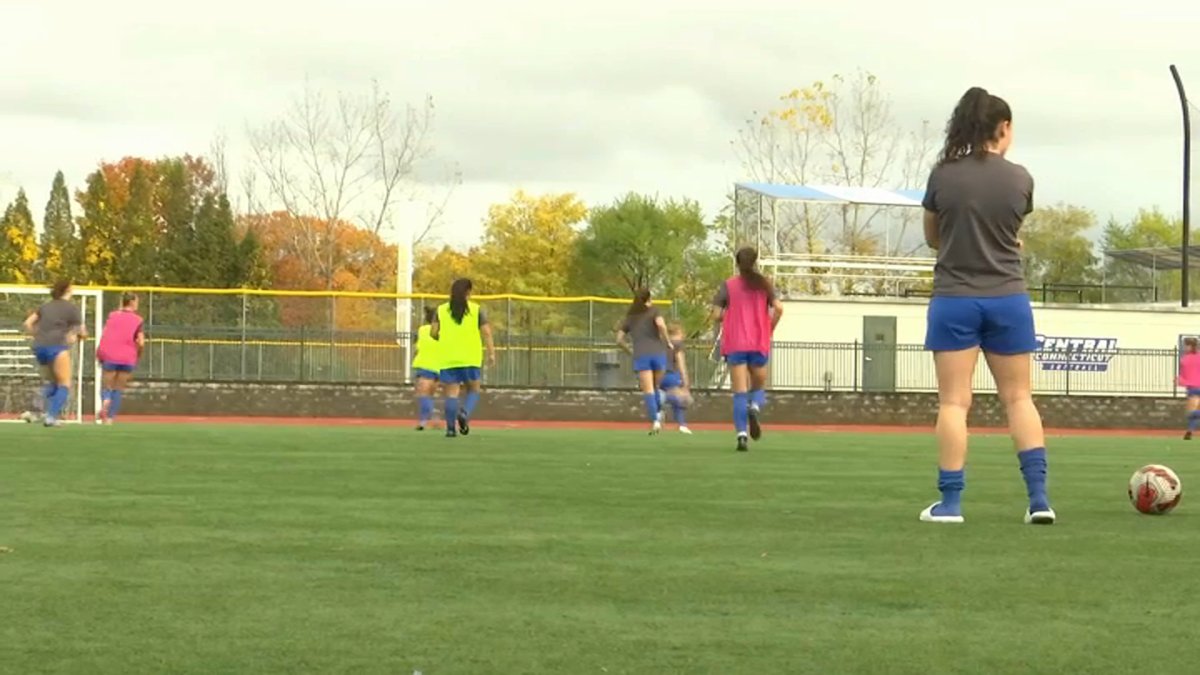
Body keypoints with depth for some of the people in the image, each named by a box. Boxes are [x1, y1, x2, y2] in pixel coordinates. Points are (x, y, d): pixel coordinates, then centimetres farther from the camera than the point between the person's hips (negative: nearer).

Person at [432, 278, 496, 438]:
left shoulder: (441, 310, 5)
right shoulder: (476, 310, 2)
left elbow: (433, 333, 2)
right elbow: (486, 332, -6)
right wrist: (491, 353, -5)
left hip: (448, 359, 1)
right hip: (471, 359, -1)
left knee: (451, 393, 3)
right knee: (473, 390, 13)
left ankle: (451, 428, -4)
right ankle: (465, 413, -14)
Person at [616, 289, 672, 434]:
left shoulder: (629, 317, 17)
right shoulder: (653, 311, 8)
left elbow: (619, 339, 11)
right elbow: (661, 324, -13)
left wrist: (630, 350, 25)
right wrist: (667, 341, -1)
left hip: (641, 356, 1)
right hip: (657, 352, -1)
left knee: (648, 390, -4)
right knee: (655, 386, 20)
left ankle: (655, 421, -19)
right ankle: (658, 413, 2)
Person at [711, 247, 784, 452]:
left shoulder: (728, 285, 2)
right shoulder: (764, 285, 4)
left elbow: (716, 315, -5)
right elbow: (778, 308, -8)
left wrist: (720, 328, 17)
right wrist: (769, 330, 6)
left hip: (735, 345, 0)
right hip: (759, 344, 0)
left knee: (740, 392, 0)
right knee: (759, 387, 16)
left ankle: (742, 434, -14)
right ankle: (755, 408, -18)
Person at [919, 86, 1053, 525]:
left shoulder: (943, 176, -5)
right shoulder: (1020, 179, -4)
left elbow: (932, 238, 7)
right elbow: (1012, 235, 10)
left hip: (954, 300, -1)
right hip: (1008, 299, 1)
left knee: (954, 401, 1)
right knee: (1018, 397, 9)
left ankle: (950, 501, -2)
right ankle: (1038, 498, 4)